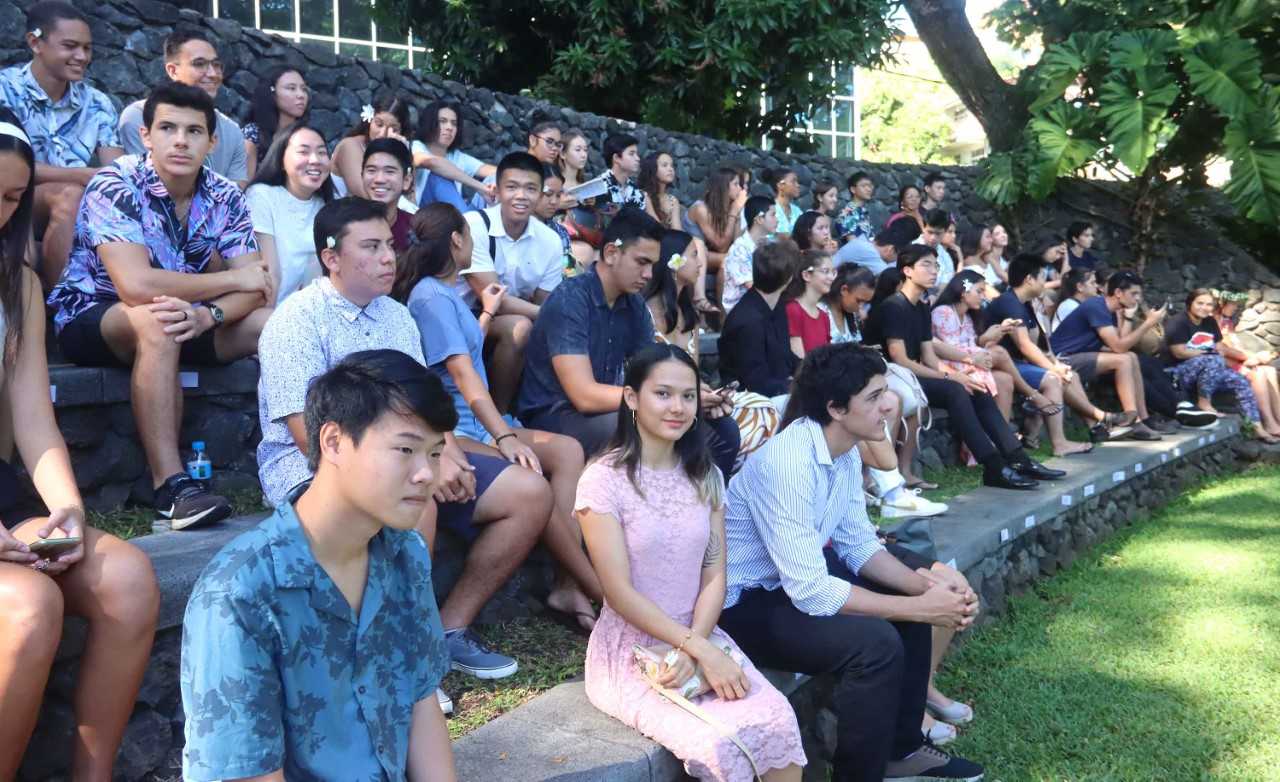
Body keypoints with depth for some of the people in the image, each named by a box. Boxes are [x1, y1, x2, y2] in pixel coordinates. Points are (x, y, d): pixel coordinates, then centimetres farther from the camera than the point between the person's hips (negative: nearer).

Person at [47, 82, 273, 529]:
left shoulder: (226, 198, -5)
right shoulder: (114, 187, -21)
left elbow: (255, 286, -13)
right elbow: (136, 285, -34)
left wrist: (206, 313, -35)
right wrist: (234, 280, -24)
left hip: (184, 320, 6)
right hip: (90, 317, -5)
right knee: (158, 320, -38)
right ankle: (171, 487, -36)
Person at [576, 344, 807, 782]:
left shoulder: (706, 476, 7)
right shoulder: (603, 480, -11)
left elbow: (715, 577, 3)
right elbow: (620, 593, -14)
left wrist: (694, 649, -14)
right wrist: (702, 651, -19)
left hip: (699, 637, 5)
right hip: (631, 651, -4)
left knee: (778, 720, -21)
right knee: (718, 743, -26)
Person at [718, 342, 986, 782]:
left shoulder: (845, 449, -2)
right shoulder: (787, 464, -30)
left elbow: (858, 545, 5)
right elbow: (809, 591, -31)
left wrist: (924, 584, -12)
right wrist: (920, 608, -24)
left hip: (799, 576, 10)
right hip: (744, 603, -10)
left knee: (914, 584, 10)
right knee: (875, 642, -26)